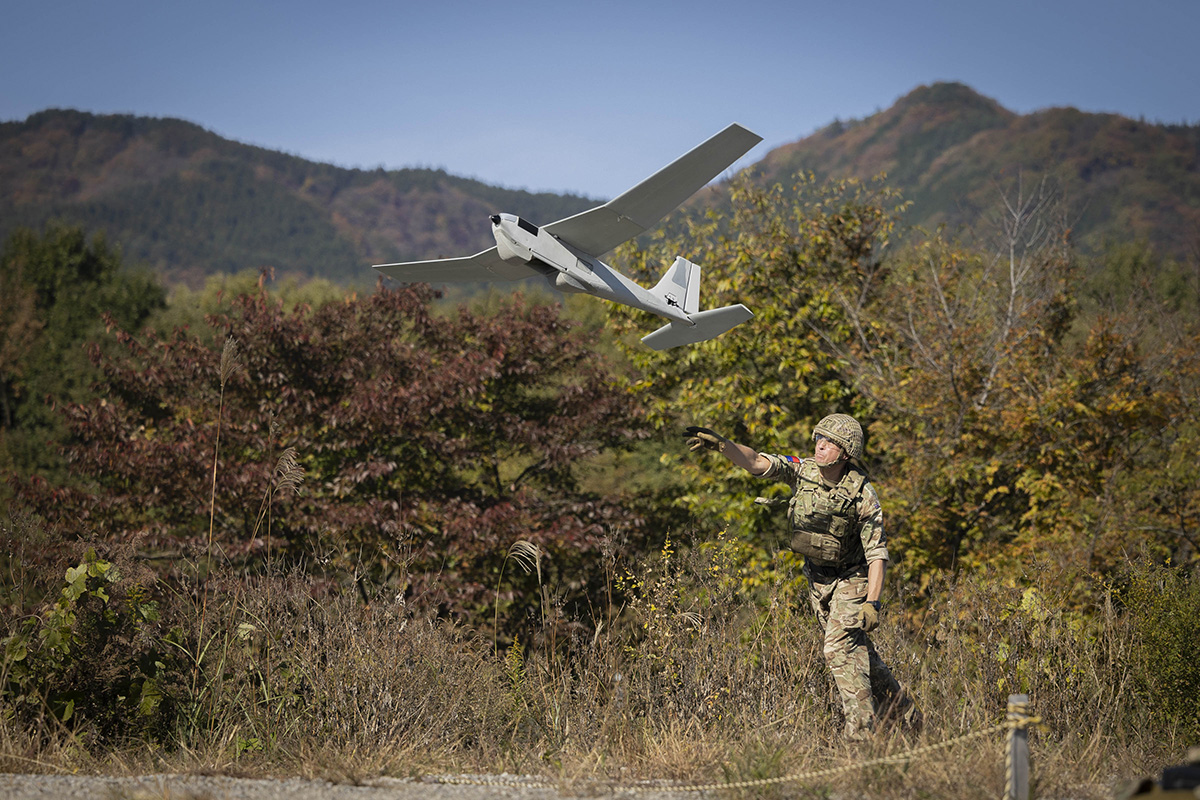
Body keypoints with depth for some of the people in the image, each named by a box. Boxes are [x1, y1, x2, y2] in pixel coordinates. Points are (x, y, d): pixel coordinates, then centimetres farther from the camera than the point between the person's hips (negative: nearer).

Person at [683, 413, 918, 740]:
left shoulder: (862, 495, -22)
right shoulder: (801, 471, -10)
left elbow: (877, 553, -21)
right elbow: (756, 462, -20)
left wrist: (872, 603, -27)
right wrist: (720, 443, -37)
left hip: (851, 579, -6)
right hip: (817, 579, 6)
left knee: (839, 649, -17)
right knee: (856, 648, 15)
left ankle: (860, 732, -13)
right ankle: (902, 708, 32)